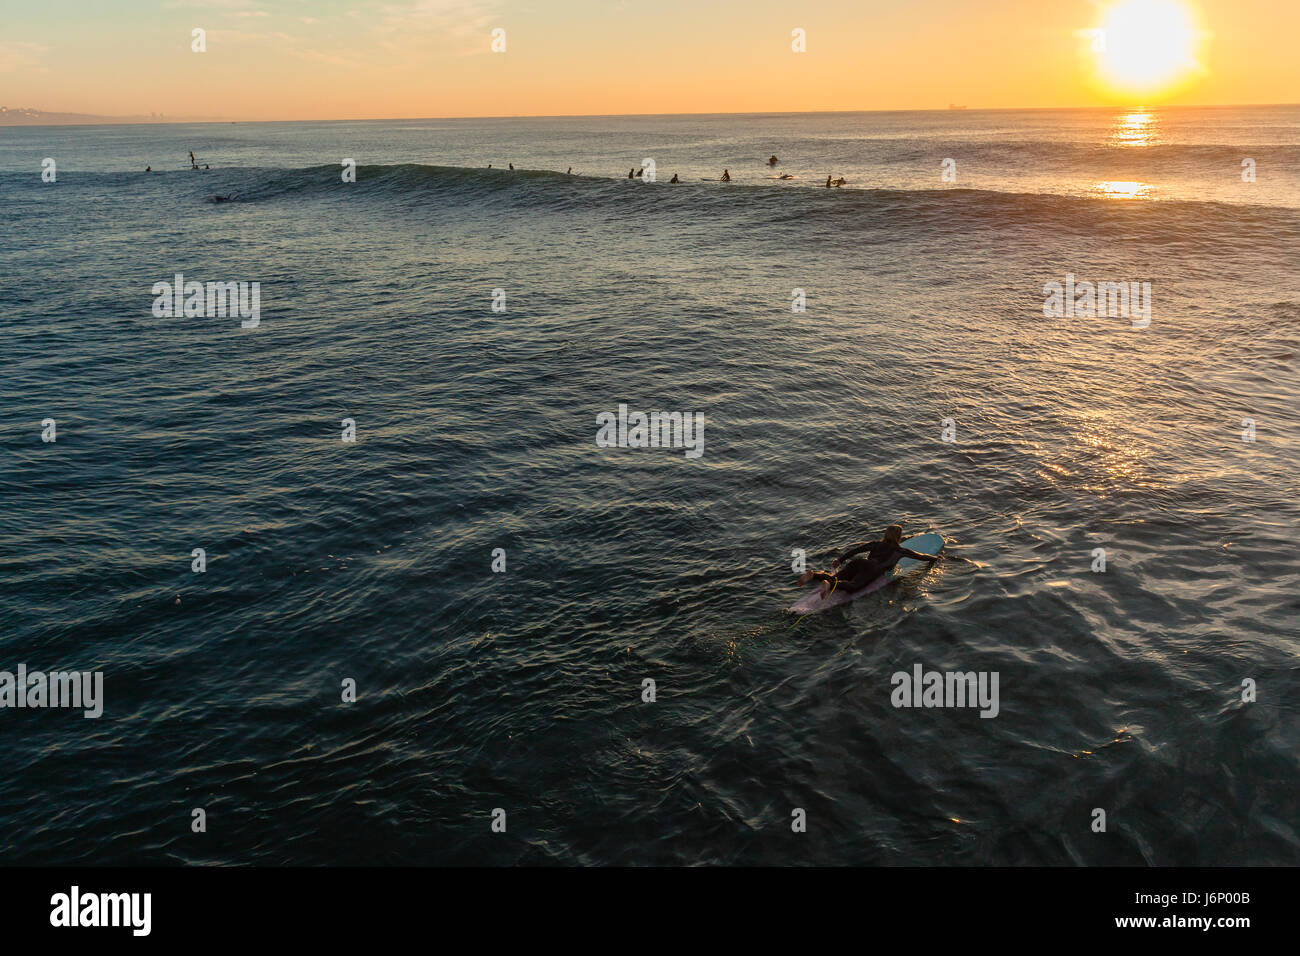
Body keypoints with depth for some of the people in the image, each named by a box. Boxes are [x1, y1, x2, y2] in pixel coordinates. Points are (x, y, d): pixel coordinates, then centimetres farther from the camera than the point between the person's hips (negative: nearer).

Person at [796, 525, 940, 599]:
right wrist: (934, 558, 45)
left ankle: (814, 575, -33)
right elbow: (919, 556, 28)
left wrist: (840, 560, 21)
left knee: (835, 578, -6)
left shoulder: (876, 544, 28)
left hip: (858, 563, 6)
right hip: (872, 569, -6)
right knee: (853, 585, -29)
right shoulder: (899, 550, 19)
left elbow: (857, 549, 20)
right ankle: (829, 585, -56)